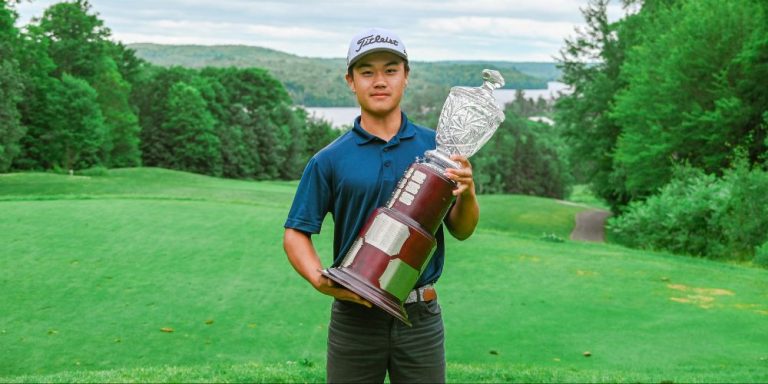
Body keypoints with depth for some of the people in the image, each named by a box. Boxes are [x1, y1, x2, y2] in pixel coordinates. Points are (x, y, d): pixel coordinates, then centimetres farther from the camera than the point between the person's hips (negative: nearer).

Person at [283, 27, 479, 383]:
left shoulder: (436, 147, 3)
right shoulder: (329, 160, -1)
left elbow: (461, 230, 6)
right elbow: (296, 234, 1)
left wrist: (467, 193, -14)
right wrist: (320, 280, -17)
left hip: (421, 315, 1)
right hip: (354, 314, -1)